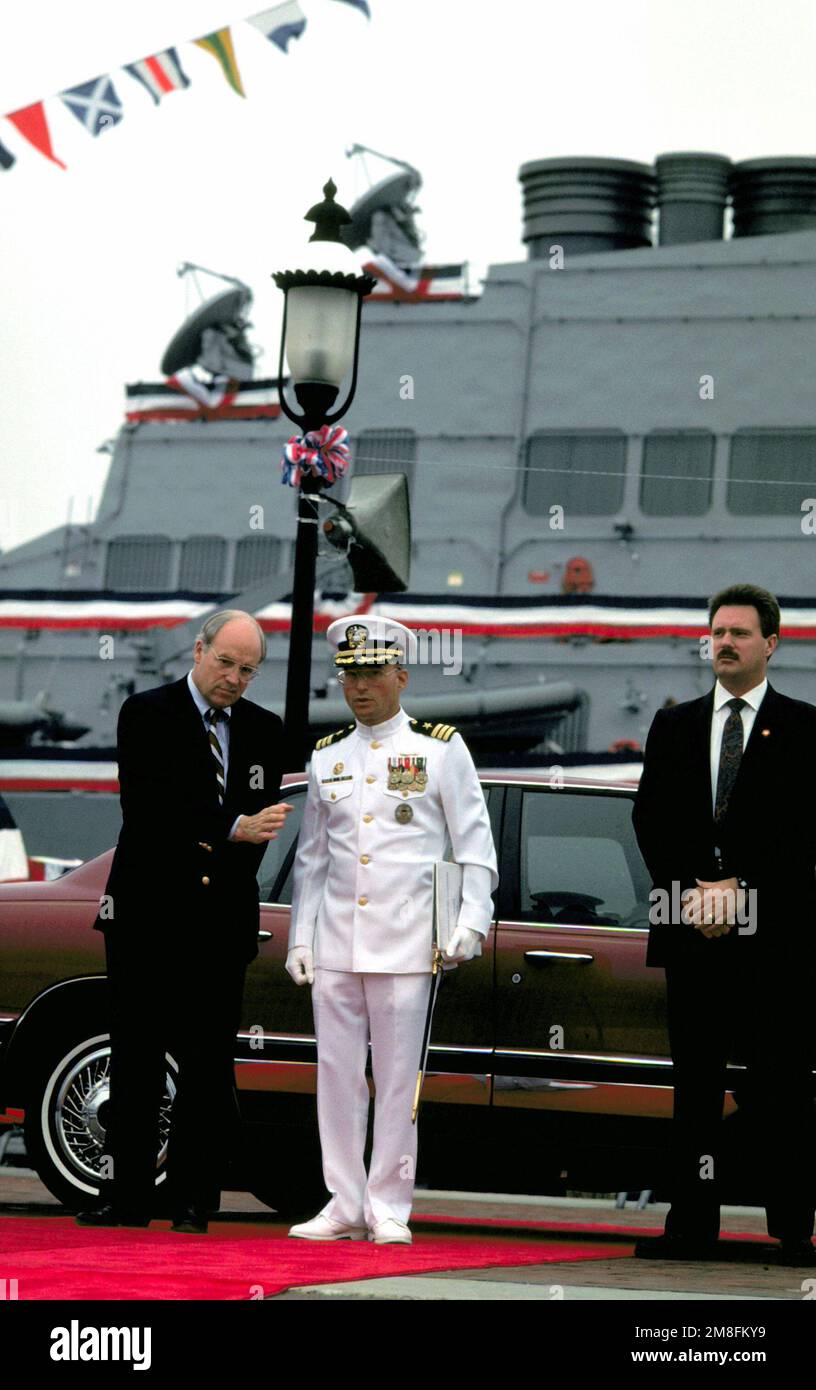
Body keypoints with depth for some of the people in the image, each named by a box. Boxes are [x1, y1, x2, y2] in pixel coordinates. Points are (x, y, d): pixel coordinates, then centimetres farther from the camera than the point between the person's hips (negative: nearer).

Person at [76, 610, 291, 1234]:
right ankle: (126, 1197, 1)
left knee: (210, 1066, 0)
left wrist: (218, 866, -1)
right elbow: (148, 808, -13)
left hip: (221, 920, 3)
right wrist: (234, 828, -20)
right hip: (147, 918, -3)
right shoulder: (147, 714, -1)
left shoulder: (265, 730, 12)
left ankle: (193, 1201, 3)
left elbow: (261, 824, 13)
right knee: (136, 1061, -2)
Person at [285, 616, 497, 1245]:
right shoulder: (327, 757, 14)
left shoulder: (441, 749, 2)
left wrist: (472, 919, -9)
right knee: (337, 1074, 3)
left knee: (398, 1076, -2)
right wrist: (300, 936, 12)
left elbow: (475, 842, 1)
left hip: (404, 943, -4)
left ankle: (389, 1208, 4)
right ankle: (345, 1205, 9)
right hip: (335, 944, 4)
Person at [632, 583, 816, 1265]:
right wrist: (697, 888, -6)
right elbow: (651, 818, 8)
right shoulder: (674, 725, 15)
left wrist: (738, 889, -11)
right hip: (693, 929, 3)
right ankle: (692, 1226, 5)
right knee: (696, 1085, 4)